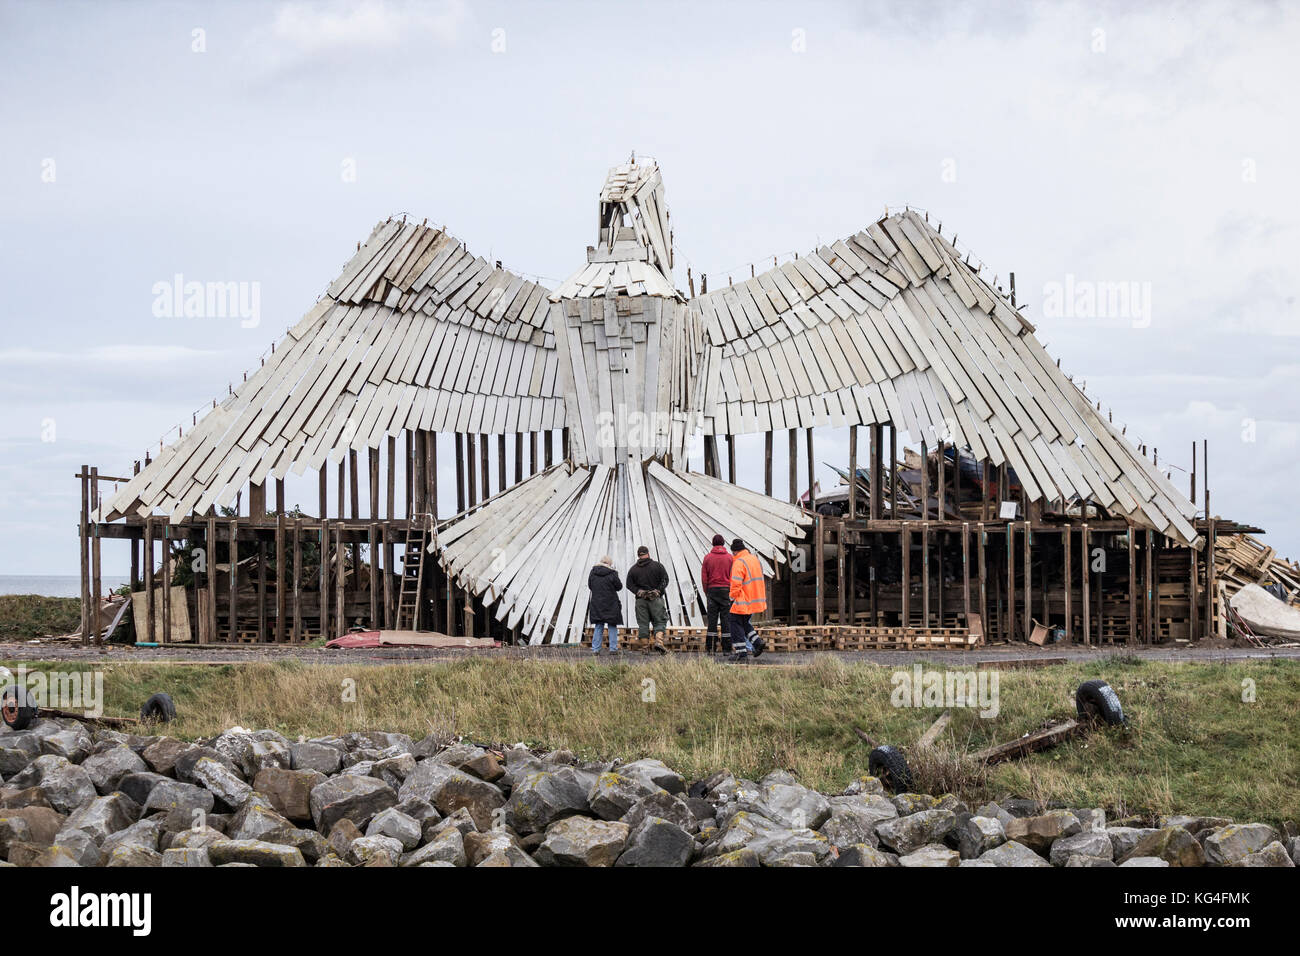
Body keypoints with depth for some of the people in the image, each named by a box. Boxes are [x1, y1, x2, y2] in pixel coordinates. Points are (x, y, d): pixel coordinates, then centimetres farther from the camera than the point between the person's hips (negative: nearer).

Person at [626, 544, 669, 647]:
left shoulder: (633, 569, 5)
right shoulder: (657, 566, 0)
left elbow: (629, 584, 1)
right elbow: (665, 580, -5)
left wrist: (638, 591, -4)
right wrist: (659, 591, -5)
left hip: (641, 600, 2)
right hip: (656, 599, -2)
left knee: (643, 624, 7)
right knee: (660, 621, 2)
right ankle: (659, 641, -18)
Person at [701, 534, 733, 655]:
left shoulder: (707, 557, 2)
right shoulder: (730, 557, 0)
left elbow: (704, 578, 1)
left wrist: (706, 593, 10)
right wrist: (732, 592, 7)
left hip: (712, 590, 1)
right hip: (726, 590, -1)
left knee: (711, 619, 3)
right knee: (726, 619, 2)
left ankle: (709, 648, 0)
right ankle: (726, 648, 0)